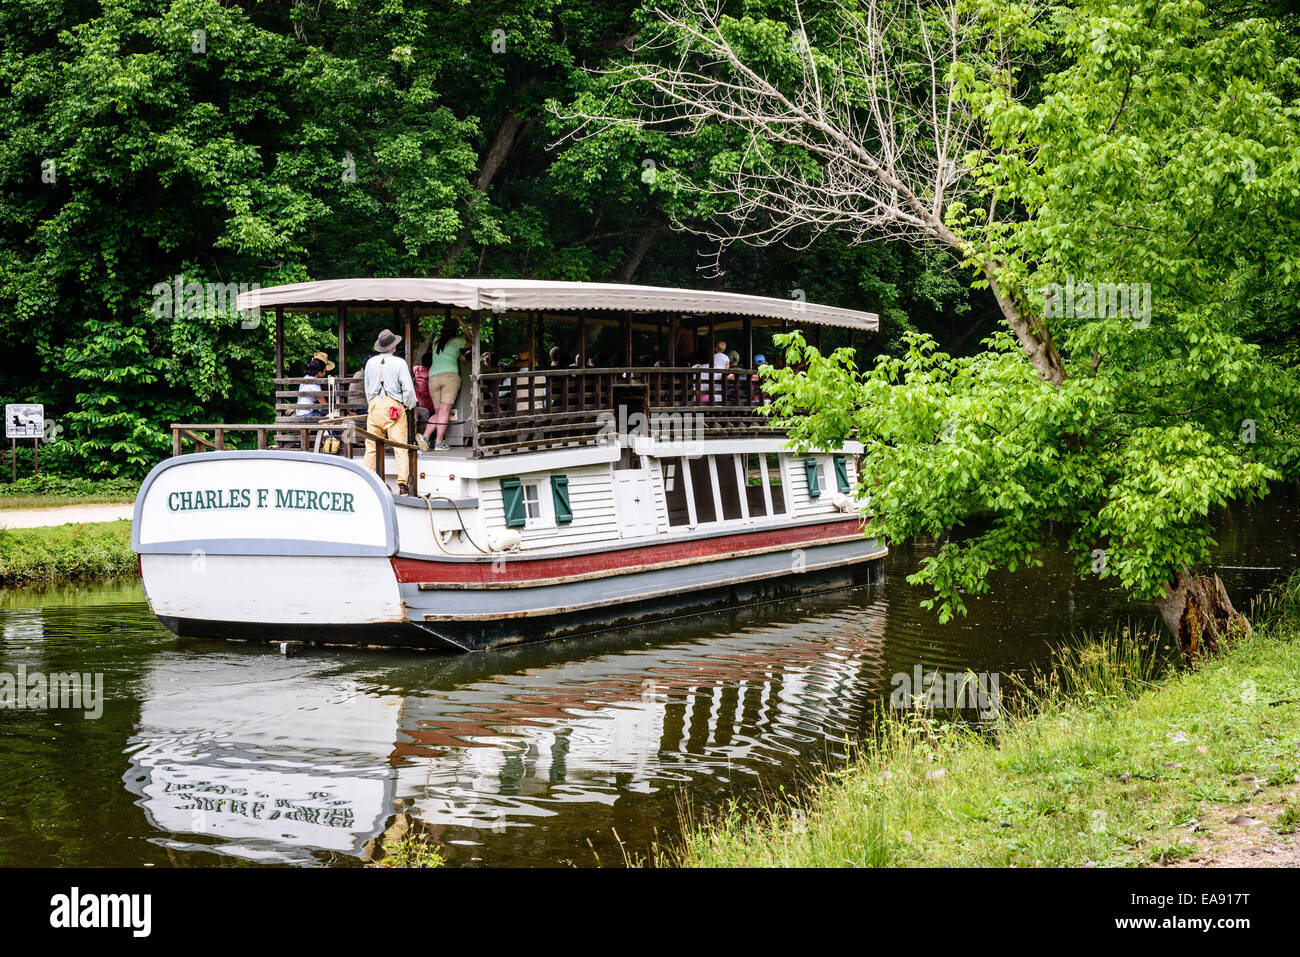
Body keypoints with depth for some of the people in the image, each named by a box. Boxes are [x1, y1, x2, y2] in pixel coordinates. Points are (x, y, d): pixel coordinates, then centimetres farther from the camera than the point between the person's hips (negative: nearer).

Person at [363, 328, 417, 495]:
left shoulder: (371, 362, 8)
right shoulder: (399, 363, -6)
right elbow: (408, 388, -9)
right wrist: (409, 405, 6)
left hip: (374, 406, 4)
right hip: (394, 406, -4)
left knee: (371, 446, 8)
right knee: (400, 447, -4)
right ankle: (403, 484, -11)